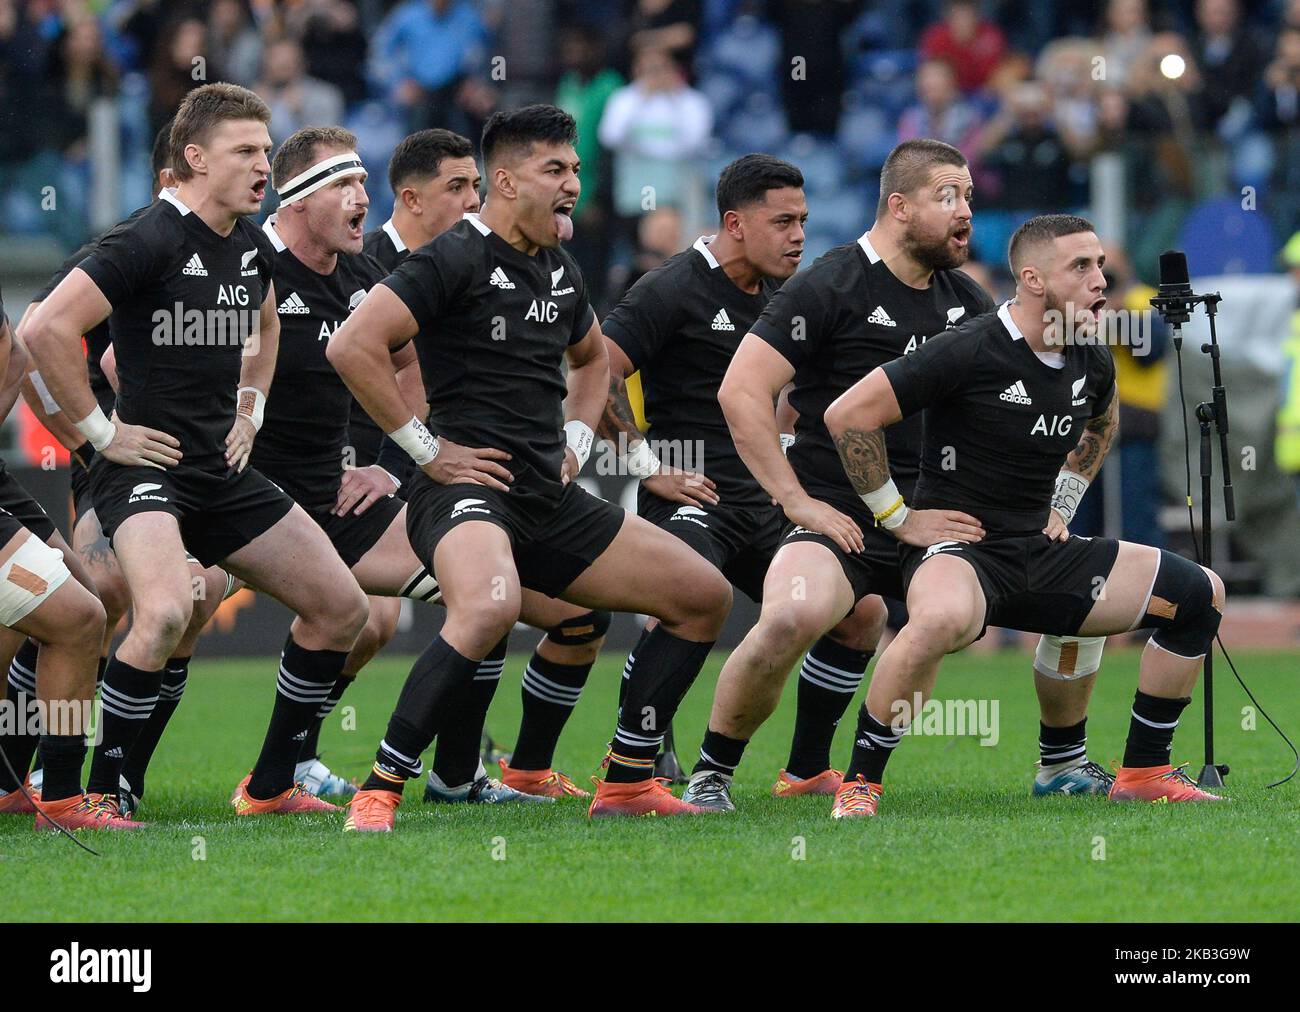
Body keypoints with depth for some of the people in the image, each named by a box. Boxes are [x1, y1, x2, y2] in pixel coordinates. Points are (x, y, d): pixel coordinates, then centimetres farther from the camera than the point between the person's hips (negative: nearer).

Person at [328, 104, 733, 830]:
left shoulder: (560, 272, 16)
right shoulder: (458, 260, -10)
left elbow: (593, 358, 38)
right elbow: (353, 345, -20)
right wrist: (424, 447, -15)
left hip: (551, 499, 9)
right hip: (468, 490, -9)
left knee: (705, 596, 9)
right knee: (491, 607, -40)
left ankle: (628, 780, 15)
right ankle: (379, 793, -29)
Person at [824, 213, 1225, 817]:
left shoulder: (1091, 363, 5)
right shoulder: (970, 352, -17)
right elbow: (848, 414, -16)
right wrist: (898, 518, -11)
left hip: (1043, 552, 8)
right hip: (958, 545, -8)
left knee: (1198, 594, 3)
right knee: (942, 617, -43)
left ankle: (1143, 772, 14)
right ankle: (859, 783, -26)